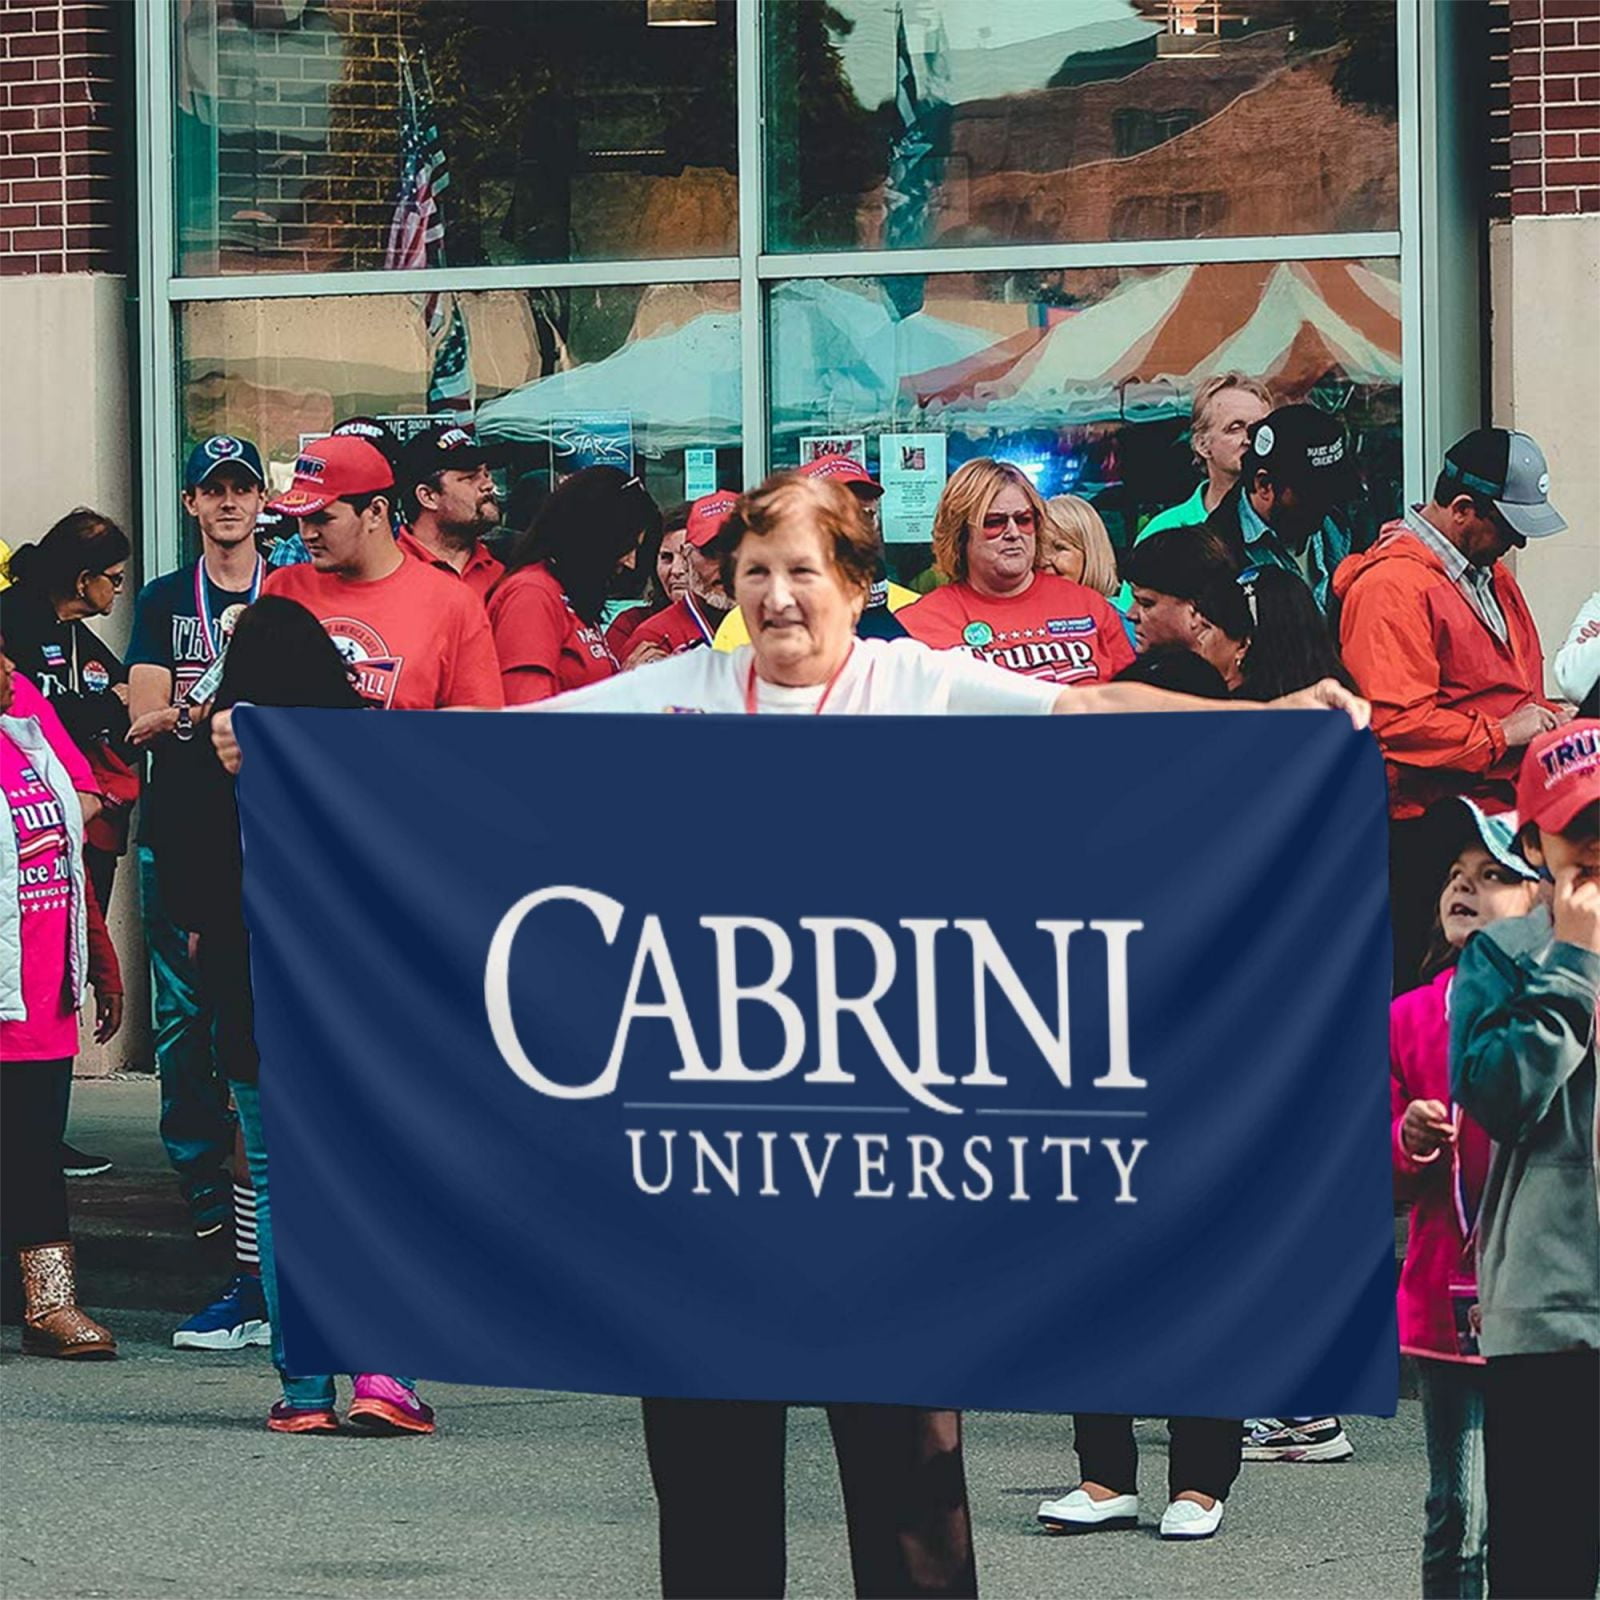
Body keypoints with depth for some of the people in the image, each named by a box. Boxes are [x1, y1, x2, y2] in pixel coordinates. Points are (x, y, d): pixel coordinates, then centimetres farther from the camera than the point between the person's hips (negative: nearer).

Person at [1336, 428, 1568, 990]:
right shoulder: (1392, 586, -14)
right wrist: (1500, 736, -15)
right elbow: (1396, 722, -22)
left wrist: (1543, 716, 11)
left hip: (1502, 812, 9)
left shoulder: (1490, 573, 18)